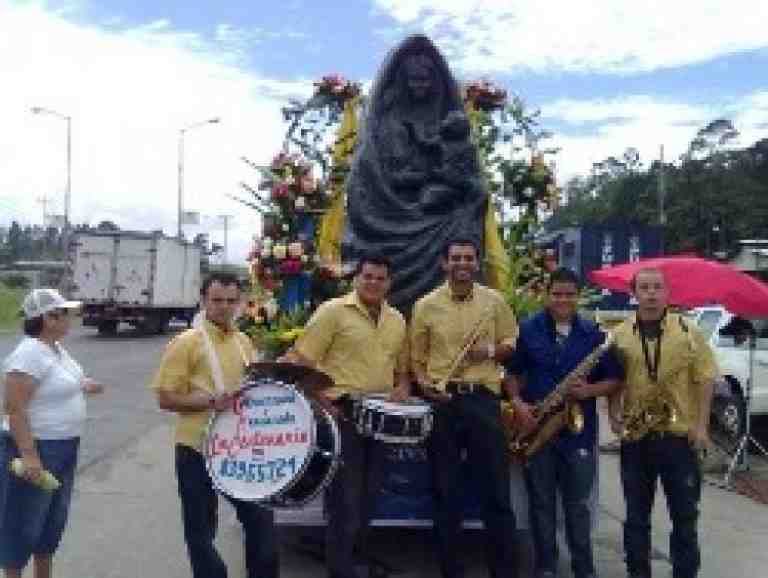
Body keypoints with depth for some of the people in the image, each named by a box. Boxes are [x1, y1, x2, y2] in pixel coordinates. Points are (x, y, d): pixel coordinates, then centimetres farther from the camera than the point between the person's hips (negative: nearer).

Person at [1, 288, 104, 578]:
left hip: (64, 448, 10)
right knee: (23, 525, 5)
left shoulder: (56, 347, 7)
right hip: (36, 449, -10)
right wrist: (28, 455, -29)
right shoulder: (29, 353, -22)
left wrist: (81, 385, 15)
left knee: (54, 519, 21)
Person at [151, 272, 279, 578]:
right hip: (198, 448, -5)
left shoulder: (243, 342, 8)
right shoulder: (186, 342, -11)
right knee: (201, 529, 9)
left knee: (260, 516, 12)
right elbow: (165, 398, -14)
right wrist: (210, 401, -25)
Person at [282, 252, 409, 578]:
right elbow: (301, 360, -11)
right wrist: (318, 400, -19)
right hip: (343, 413, -6)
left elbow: (402, 367, 22)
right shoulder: (332, 311, -8)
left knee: (368, 491, 18)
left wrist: (402, 387, 2)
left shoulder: (397, 320, 12)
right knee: (345, 494, 0)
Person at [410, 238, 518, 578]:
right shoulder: (426, 305, 2)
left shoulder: (494, 301, 4)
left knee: (496, 488, 4)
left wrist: (492, 351, -9)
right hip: (442, 401, 0)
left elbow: (513, 343, 11)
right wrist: (425, 385, -13)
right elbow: (416, 357, 4)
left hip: (484, 398, 0)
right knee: (446, 489, 9)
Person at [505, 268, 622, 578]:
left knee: (578, 504, 8)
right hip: (537, 427, 0)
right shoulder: (527, 329, 2)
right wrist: (517, 403, -9)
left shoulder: (593, 333, 2)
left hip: (579, 430, 0)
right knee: (541, 502, 9)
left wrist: (590, 390, -14)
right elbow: (512, 372, 7)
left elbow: (614, 379, 4)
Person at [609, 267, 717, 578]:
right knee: (636, 515, 12)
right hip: (635, 438, 1)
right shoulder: (619, 335, 2)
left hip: (679, 435, -1)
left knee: (685, 513, 10)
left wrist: (701, 425, -7)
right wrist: (615, 415, -7)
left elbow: (704, 379, -1)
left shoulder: (688, 331, -1)